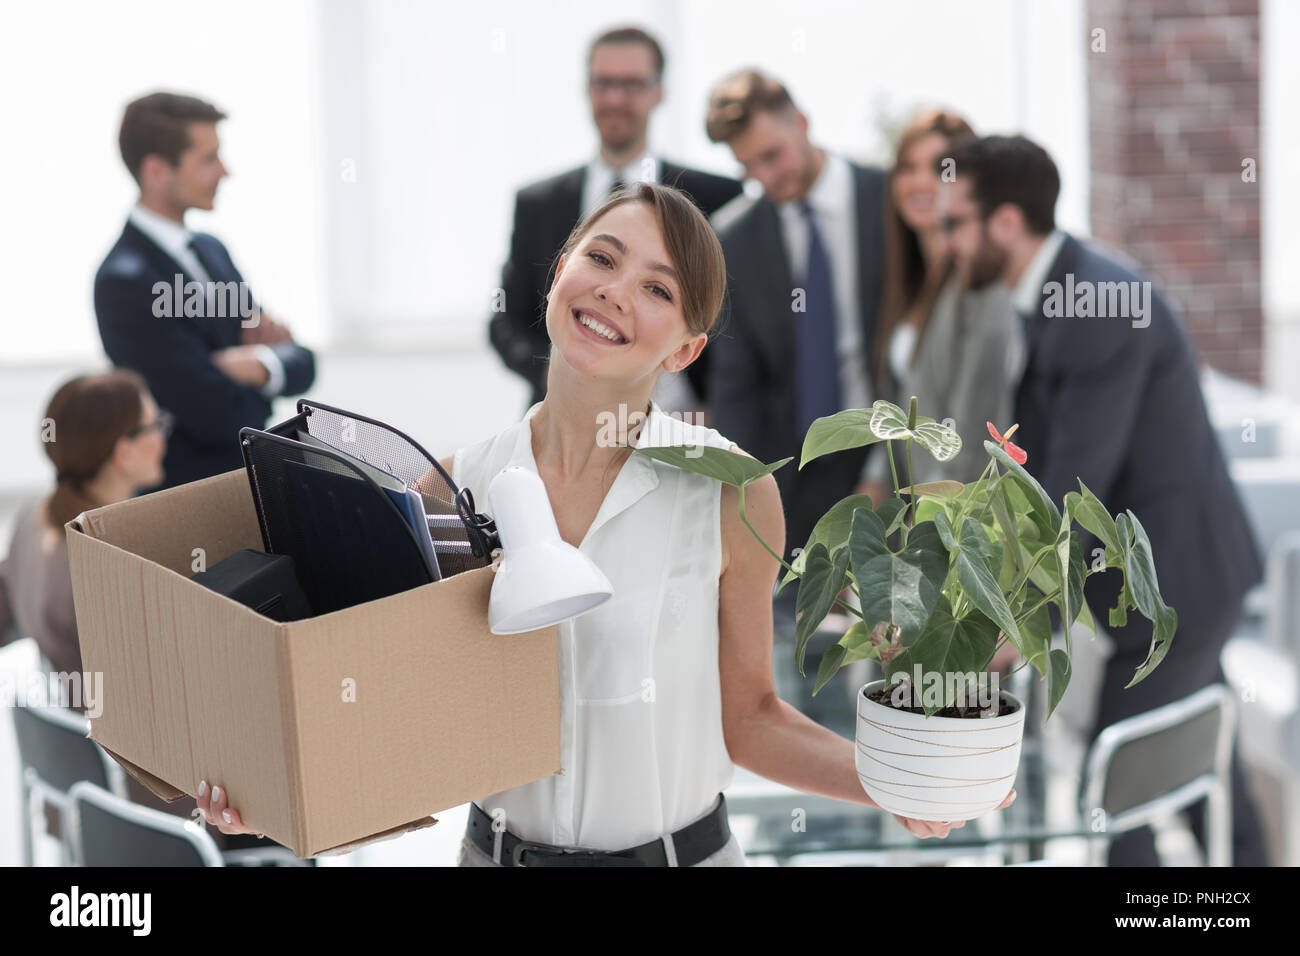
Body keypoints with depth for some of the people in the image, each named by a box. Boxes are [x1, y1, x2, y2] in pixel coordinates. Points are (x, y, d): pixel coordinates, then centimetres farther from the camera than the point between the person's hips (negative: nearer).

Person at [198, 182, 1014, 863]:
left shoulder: (730, 492, -12)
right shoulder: (455, 487, -5)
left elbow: (744, 716, -2)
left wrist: (887, 776, -16)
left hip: (679, 849, -2)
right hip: (496, 847, 2)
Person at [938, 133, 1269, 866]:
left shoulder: (1101, 307, -24)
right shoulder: (1053, 298, 6)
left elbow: (1077, 486, -25)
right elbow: (1037, 465, 9)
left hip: (1175, 583, -9)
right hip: (1179, 571, 9)